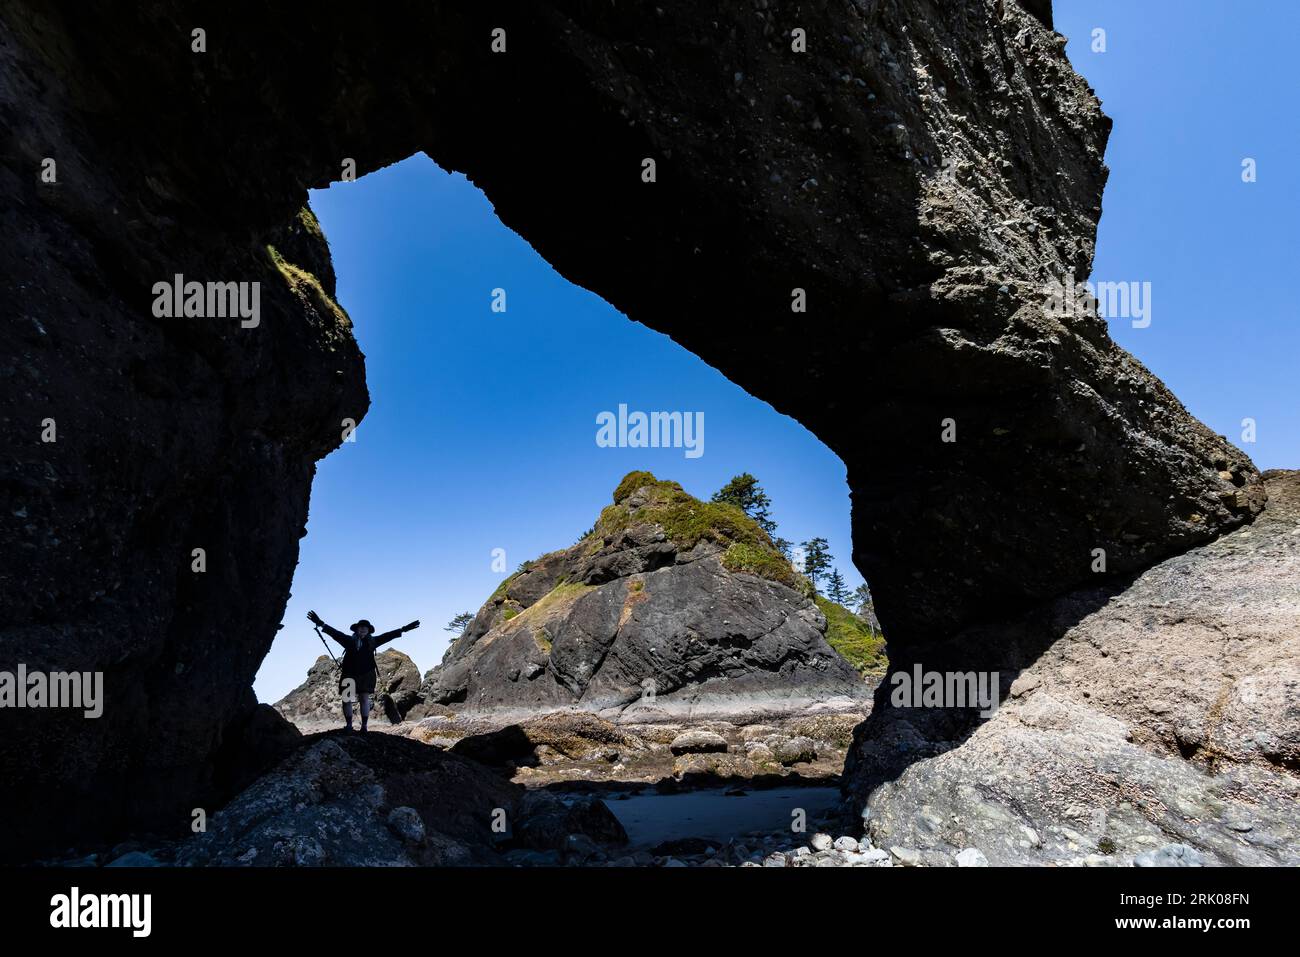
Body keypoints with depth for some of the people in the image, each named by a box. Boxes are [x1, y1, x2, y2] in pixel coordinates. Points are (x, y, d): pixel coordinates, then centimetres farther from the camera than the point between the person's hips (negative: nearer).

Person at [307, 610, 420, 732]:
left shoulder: (372, 641, 9)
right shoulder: (349, 640, 6)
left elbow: (387, 635, 5)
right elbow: (334, 633, 0)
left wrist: (404, 629, 1)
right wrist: (320, 624, -8)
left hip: (366, 674, 0)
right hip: (349, 674, 1)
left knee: (365, 699, -5)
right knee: (347, 699, 0)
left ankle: (364, 726, -3)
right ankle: (349, 725, 8)